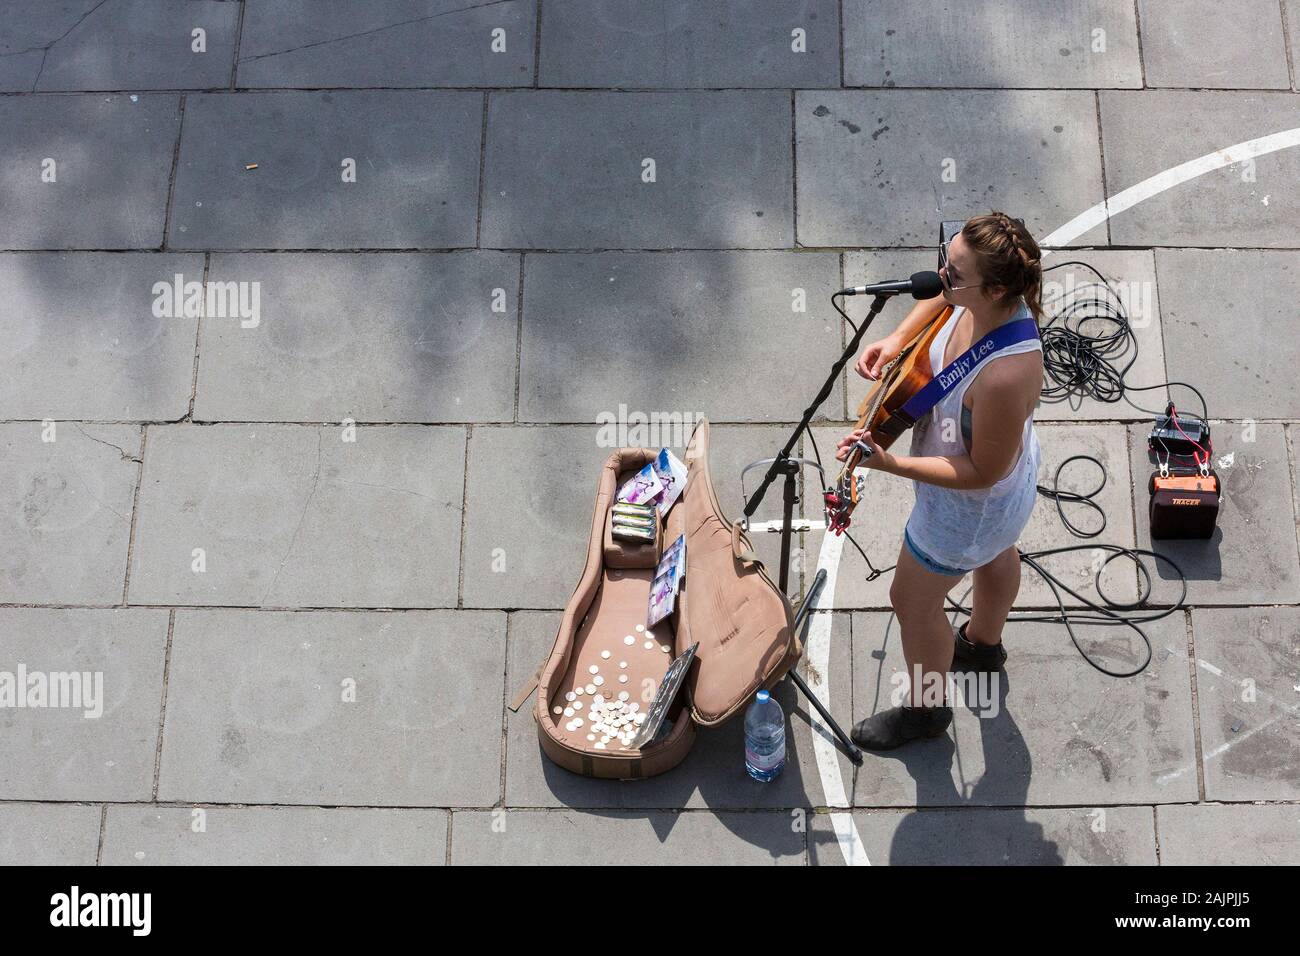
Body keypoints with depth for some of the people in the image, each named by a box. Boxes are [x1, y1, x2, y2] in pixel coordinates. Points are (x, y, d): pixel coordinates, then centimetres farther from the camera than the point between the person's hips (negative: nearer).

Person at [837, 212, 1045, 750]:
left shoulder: (1006, 375, -47)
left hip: (972, 503, -8)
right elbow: (942, 296, 3)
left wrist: (888, 464, -37)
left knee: (913, 601, 18)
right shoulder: (982, 299, -24)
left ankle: (927, 707, 48)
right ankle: (983, 644, 70)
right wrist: (896, 340, -13)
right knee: (995, 557, 36)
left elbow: (982, 473, -33)